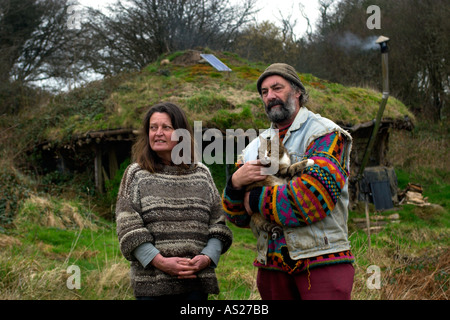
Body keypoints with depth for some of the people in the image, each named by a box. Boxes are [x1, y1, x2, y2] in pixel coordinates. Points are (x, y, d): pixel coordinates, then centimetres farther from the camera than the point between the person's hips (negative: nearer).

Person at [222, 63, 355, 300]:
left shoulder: (325, 134, -2)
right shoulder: (254, 148, 16)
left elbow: (315, 194, -18)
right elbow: (238, 217, 12)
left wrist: (258, 199, -8)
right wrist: (235, 183, -9)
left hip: (322, 260, -5)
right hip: (271, 265, 5)